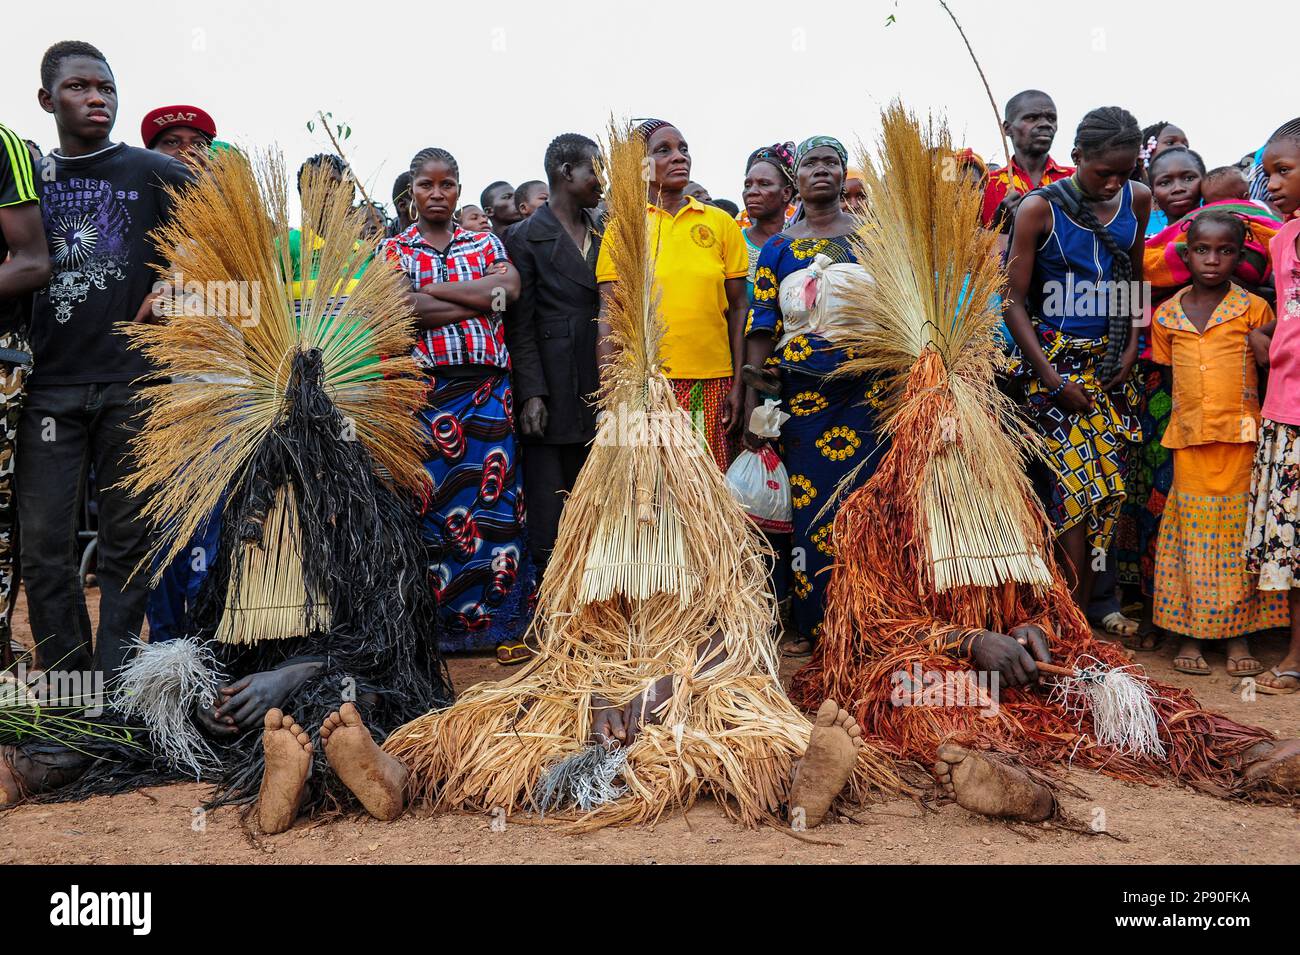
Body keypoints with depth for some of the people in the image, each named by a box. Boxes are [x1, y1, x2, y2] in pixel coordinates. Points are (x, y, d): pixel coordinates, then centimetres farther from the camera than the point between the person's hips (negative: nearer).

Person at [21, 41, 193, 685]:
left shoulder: (151, 172, 5)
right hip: (49, 384, 2)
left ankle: (114, 681, 11)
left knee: (127, 540, 3)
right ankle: (63, 677, 12)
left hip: (132, 381, -2)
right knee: (44, 544, 0)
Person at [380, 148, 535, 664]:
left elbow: (511, 286, -5)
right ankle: (435, 622, 10)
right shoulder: (394, 249, 9)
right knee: (431, 501, -1)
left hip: (487, 388, 2)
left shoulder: (485, 243, 15)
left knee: (493, 499, -1)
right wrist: (485, 299, -8)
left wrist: (434, 289, -7)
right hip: (426, 387, -1)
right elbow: (412, 310, -9)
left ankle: (502, 621, 7)